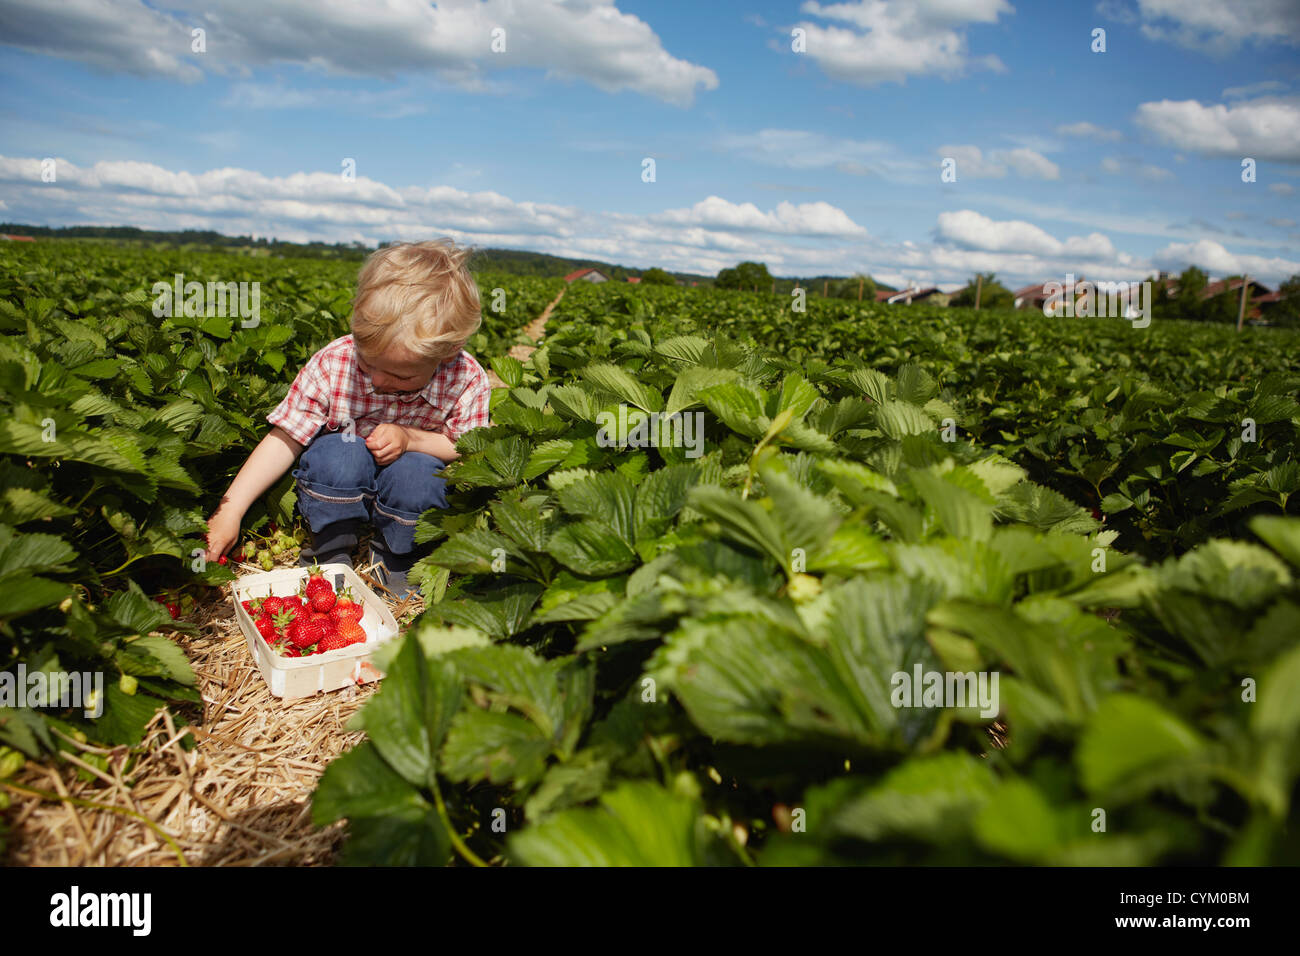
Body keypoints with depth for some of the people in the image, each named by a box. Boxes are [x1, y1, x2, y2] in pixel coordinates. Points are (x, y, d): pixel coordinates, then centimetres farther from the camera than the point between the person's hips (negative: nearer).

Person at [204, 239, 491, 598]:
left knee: (415, 471, -33)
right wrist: (230, 510, -23)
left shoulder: (466, 379, -23)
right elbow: (284, 439, -17)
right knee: (338, 453, -33)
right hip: (340, 484, 0)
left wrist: (409, 438, -28)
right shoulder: (332, 363, -23)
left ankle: (395, 556, -3)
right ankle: (331, 548, -5)